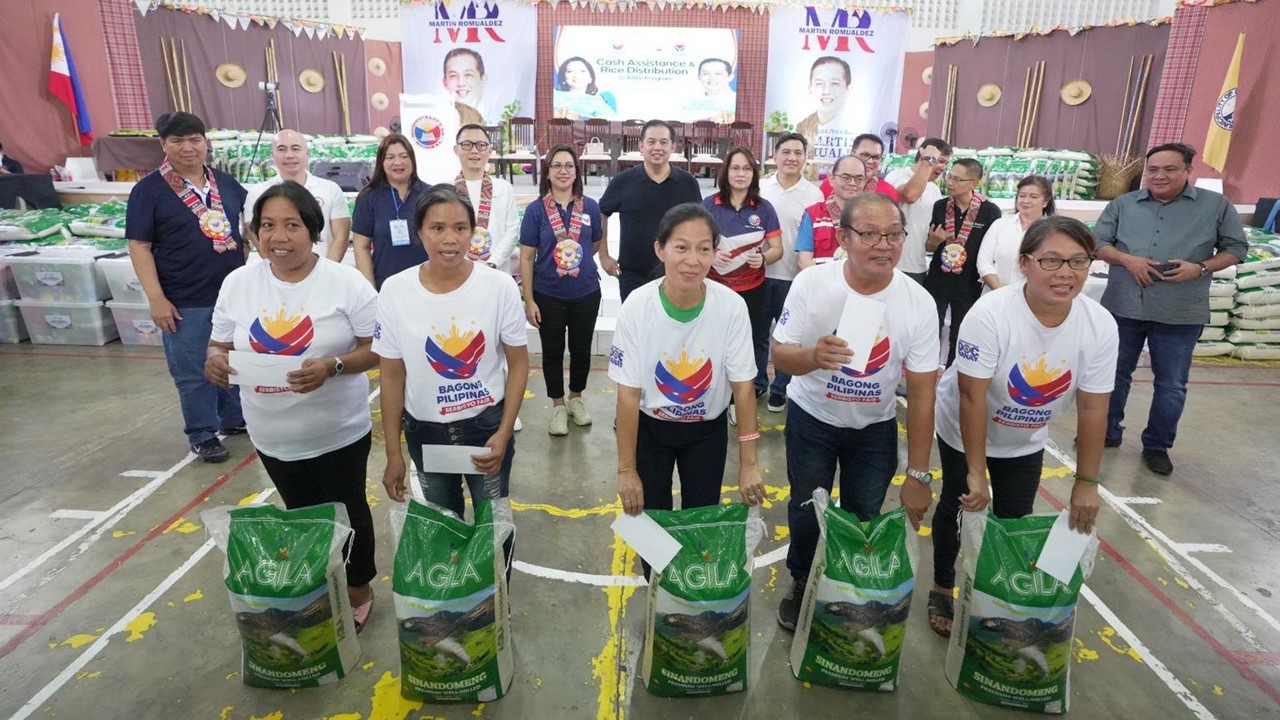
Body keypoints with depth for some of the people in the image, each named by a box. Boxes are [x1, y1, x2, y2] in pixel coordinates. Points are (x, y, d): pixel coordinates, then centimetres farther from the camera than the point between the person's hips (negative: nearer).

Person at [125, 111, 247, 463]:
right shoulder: (149, 190, -6)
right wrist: (156, 298, -14)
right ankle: (203, 435, 19)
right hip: (185, 301, -4)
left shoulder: (226, 182, 7)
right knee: (193, 373, 4)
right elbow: (139, 246, -8)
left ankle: (235, 418, 34)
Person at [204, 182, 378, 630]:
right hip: (273, 435, 4)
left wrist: (332, 366, -30)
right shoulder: (238, 283, -2)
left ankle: (358, 588, 38)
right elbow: (220, 345, 5)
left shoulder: (347, 283, -14)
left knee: (348, 511, 16)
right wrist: (215, 361, -19)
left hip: (339, 432, -3)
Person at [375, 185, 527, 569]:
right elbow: (391, 376, -4)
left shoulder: (499, 286, -15)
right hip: (425, 430, 2)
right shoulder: (395, 291, -12)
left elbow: (518, 363, -6)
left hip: (486, 423, -1)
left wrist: (503, 434, -11)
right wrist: (393, 453, -3)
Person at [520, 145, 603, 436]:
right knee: (552, 352, 11)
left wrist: (577, 259, 1)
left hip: (586, 294, 2)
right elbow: (526, 257, -6)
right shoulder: (535, 209, -7)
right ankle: (558, 405, 29)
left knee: (581, 349, 14)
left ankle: (576, 398, 36)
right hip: (548, 296, -1)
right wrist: (529, 300, -9)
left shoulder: (590, 207, -2)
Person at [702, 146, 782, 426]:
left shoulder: (764, 208, 3)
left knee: (747, 345, 5)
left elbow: (777, 249, 4)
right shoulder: (708, 204, -2)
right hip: (714, 289, -1)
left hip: (752, 290, 2)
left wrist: (763, 258, -18)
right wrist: (711, 256, -20)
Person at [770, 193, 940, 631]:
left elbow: (921, 394, -14)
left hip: (875, 427, 1)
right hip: (812, 418, 0)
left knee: (864, 520, 9)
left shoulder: (919, 304, -19)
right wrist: (812, 356, -40)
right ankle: (802, 584, 38)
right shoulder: (811, 285, -21)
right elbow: (779, 354, -15)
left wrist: (918, 474, -12)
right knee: (806, 513, 9)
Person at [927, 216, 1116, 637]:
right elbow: (972, 398, -30)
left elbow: (1093, 409, -13)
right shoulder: (990, 315, -33)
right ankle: (942, 591, 34)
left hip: (1025, 441, 3)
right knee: (957, 508, 13)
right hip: (965, 432, -3)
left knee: (1015, 520, 10)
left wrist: (1086, 482, -8)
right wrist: (976, 473, -26)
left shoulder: (1101, 326, -20)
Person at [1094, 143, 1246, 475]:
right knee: (1113, 374, 12)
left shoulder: (1216, 205, 1)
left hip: (1180, 314, -1)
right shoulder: (1122, 204, 5)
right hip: (1123, 307, 2)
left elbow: (1236, 248, 4)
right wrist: (1128, 260, -14)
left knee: (1171, 385, 7)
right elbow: (1098, 243, 4)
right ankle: (1108, 432, 29)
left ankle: (1157, 445, 22)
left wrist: (1200, 268, -14)